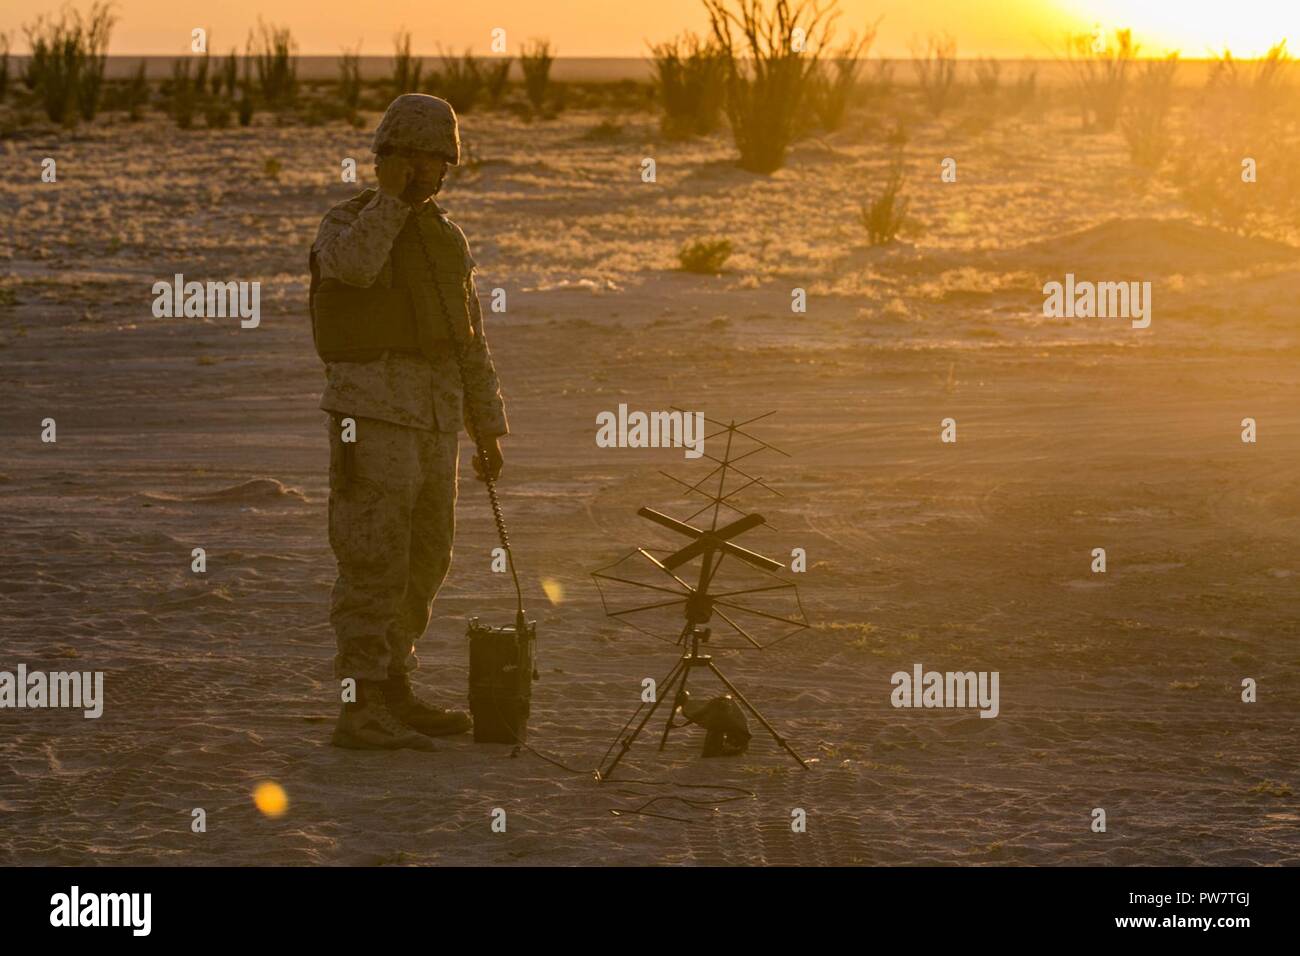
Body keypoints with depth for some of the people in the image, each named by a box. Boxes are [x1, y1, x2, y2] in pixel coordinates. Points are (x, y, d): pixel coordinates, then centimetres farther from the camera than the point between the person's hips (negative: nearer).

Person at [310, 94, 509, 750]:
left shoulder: (446, 238, 16)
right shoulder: (345, 224, -4)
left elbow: (471, 343, 18)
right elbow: (353, 265, -31)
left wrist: (488, 432, 15)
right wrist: (391, 196, -19)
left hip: (435, 423, 7)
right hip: (371, 417, -7)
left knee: (422, 565, 12)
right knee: (373, 566, -10)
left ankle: (393, 696, 23)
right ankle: (360, 712, -9)